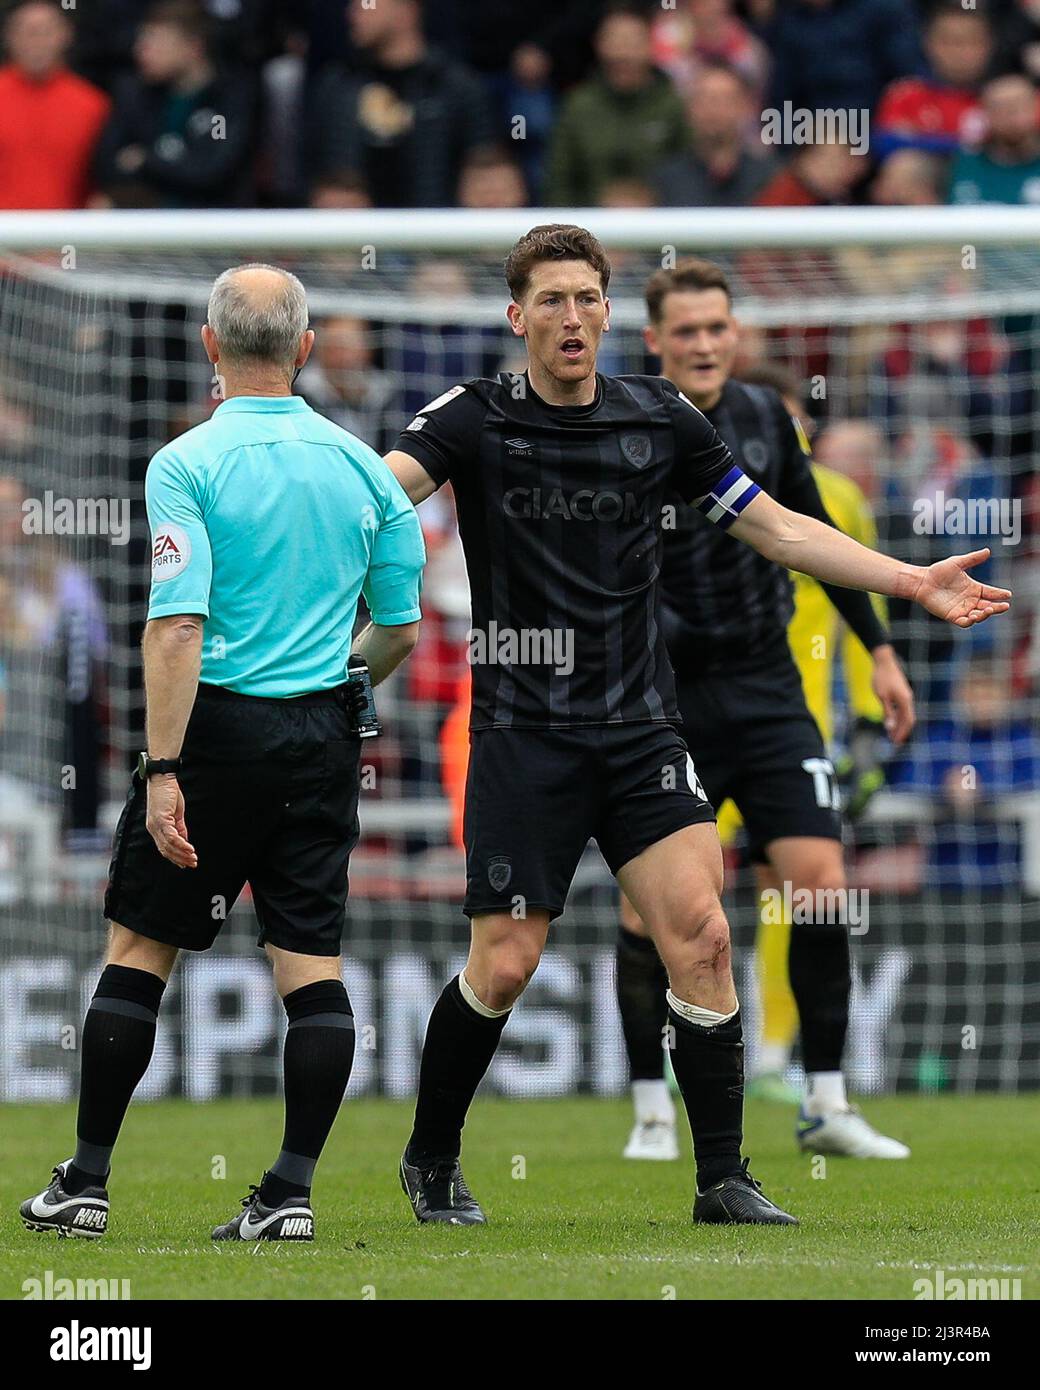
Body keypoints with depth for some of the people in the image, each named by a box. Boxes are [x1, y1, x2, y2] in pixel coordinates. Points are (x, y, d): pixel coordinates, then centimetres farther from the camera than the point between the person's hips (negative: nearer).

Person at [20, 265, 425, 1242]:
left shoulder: (188, 465, -10)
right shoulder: (361, 465, 5)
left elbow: (178, 627, -17)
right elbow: (400, 629, 10)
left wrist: (163, 772, -17)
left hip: (220, 726, -4)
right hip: (323, 739, 4)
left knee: (138, 948, 6)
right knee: (311, 962, 4)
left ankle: (85, 1183, 9)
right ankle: (290, 1192, 1)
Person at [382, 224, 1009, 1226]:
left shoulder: (660, 418, 6)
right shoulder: (477, 419, -4)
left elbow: (775, 527, 14)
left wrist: (911, 580, 9)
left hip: (639, 729, 3)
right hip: (523, 732, -3)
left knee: (699, 933, -11)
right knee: (503, 965, -5)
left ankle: (723, 1180, -4)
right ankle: (430, 1161, 18)